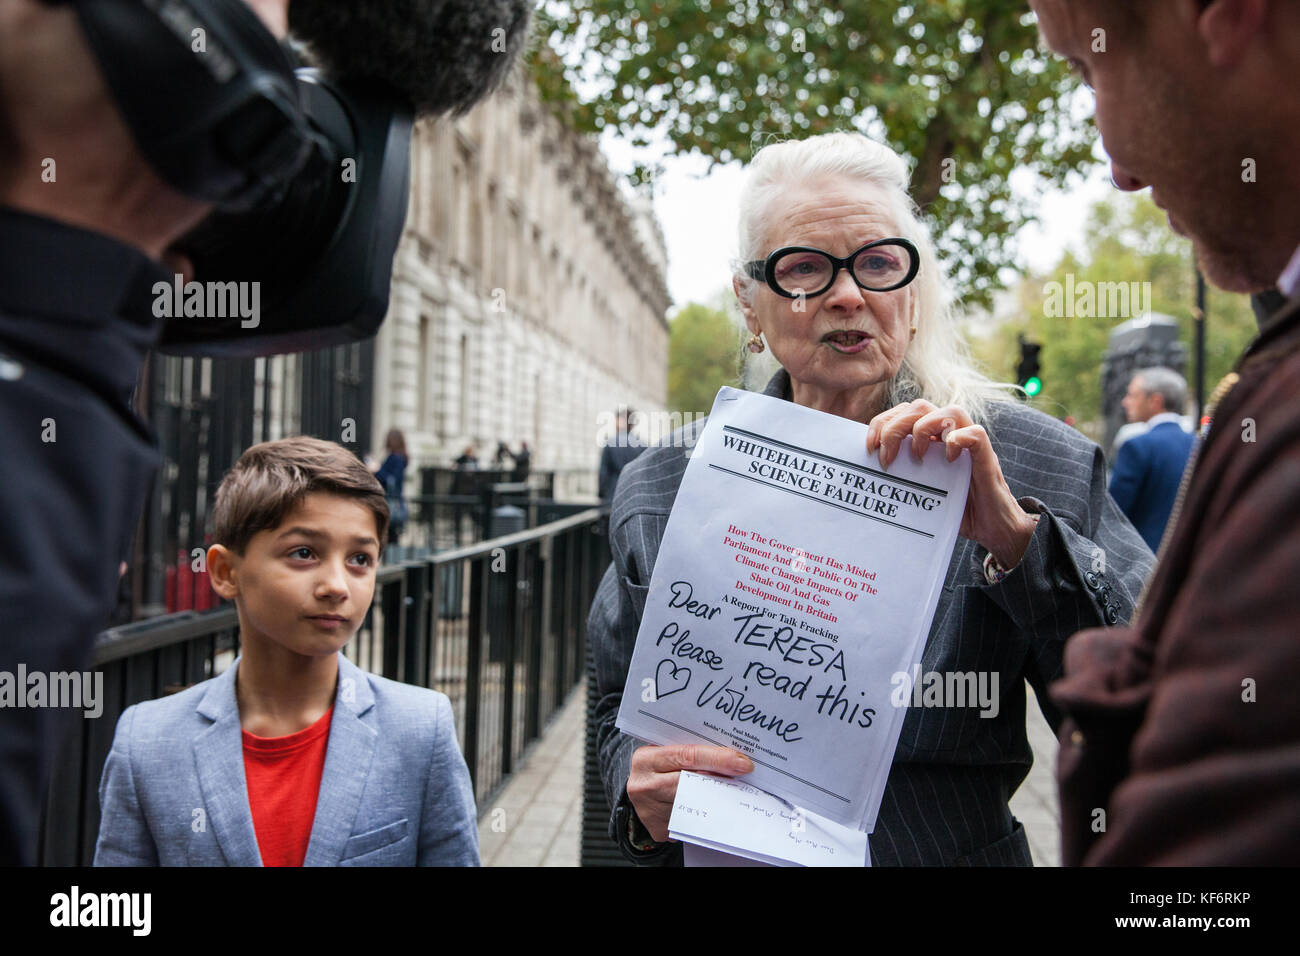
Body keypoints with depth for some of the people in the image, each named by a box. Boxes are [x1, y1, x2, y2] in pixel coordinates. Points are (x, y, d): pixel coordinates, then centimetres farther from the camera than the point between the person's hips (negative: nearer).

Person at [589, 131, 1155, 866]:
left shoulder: (1033, 463, -10)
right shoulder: (662, 489, -4)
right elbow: (623, 706, 3)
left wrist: (1016, 539, -28)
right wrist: (642, 800, -17)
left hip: (953, 847, -1)